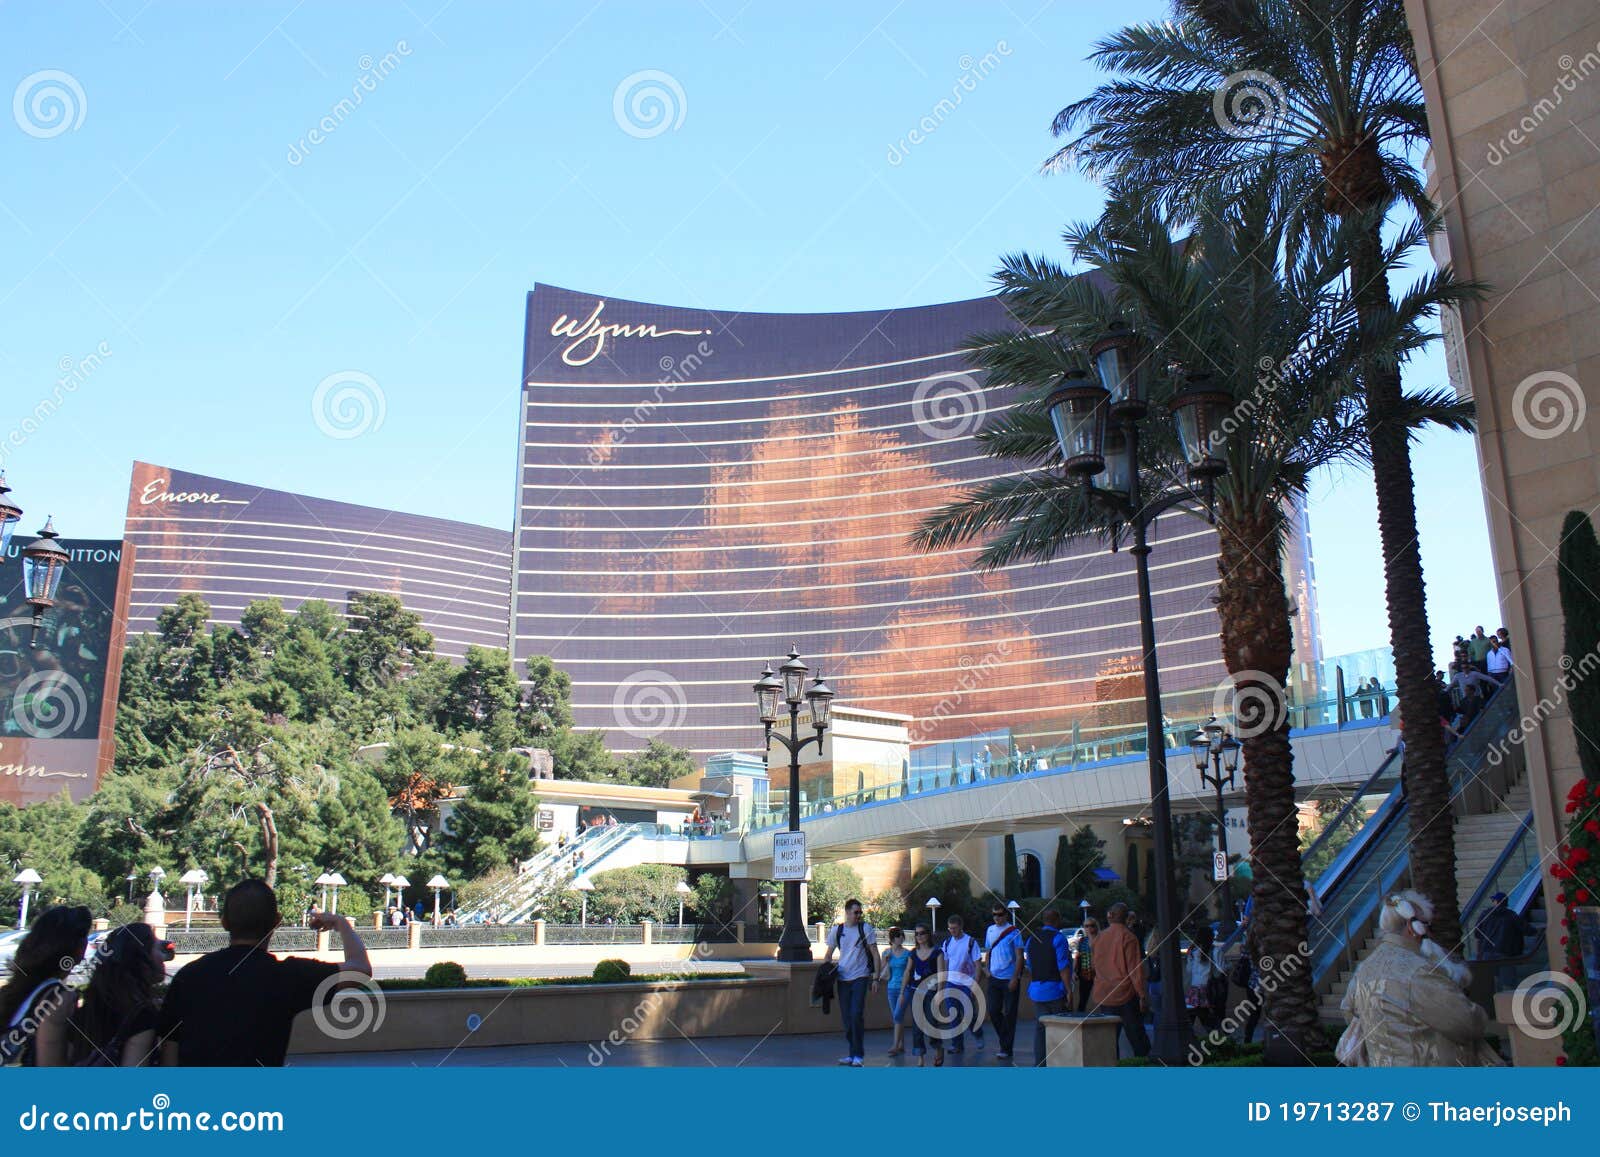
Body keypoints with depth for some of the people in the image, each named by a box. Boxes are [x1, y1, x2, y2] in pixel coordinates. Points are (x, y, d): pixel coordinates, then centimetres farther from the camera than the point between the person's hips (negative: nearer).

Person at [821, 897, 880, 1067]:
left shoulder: (865, 928, -2)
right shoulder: (836, 930, 6)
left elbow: (875, 955, -1)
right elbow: (829, 955, 16)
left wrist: (875, 978, -6)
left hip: (860, 977, -4)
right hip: (843, 978, 4)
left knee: (857, 1015, -13)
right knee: (846, 1018, 7)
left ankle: (858, 1055, -7)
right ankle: (852, 1053, 19)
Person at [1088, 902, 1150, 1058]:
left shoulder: (1098, 938, 6)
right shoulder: (1128, 937, -10)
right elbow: (1135, 969, -12)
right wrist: (1142, 995, -7)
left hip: (1102, 996, 4)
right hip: (1125, 995, -4)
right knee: (1136, 1036, 5)